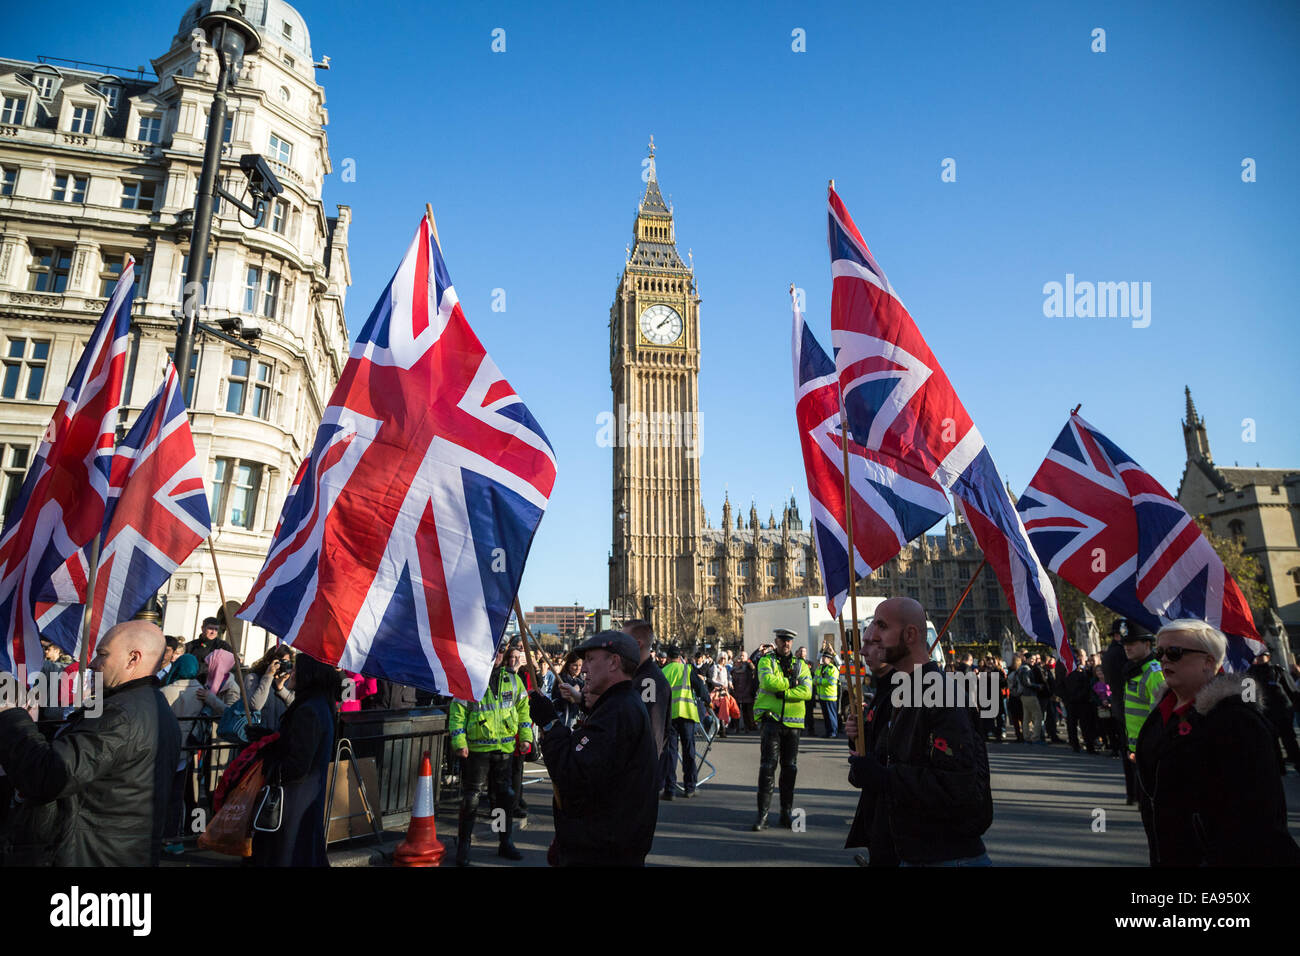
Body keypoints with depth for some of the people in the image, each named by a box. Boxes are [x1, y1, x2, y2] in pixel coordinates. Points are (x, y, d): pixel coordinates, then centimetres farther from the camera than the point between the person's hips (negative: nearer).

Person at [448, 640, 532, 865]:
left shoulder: (512, 679, 7)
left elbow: (523, 707, 14)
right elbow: (457, 712, -6)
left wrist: (525, 736, 7)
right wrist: (459, 742, -12)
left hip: (505, 747, 4)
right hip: (476, 747, -4)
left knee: (504, 795, 12)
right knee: (470, 798, 2)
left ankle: (505, 842, 25)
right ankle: (463, 845, 16)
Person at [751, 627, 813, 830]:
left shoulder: (801, 665, 11)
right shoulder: (766, 661, 3)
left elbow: (807, 692, -5)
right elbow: (768, 682, -18)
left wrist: (783, 693, -15)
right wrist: (791, 682, -8)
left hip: (792, 721, 3)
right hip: (771, 718, -3)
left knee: (790, 767, 9)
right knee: (768, 765, -7)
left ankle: (787, 812, 20)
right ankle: (762, 813, -2)